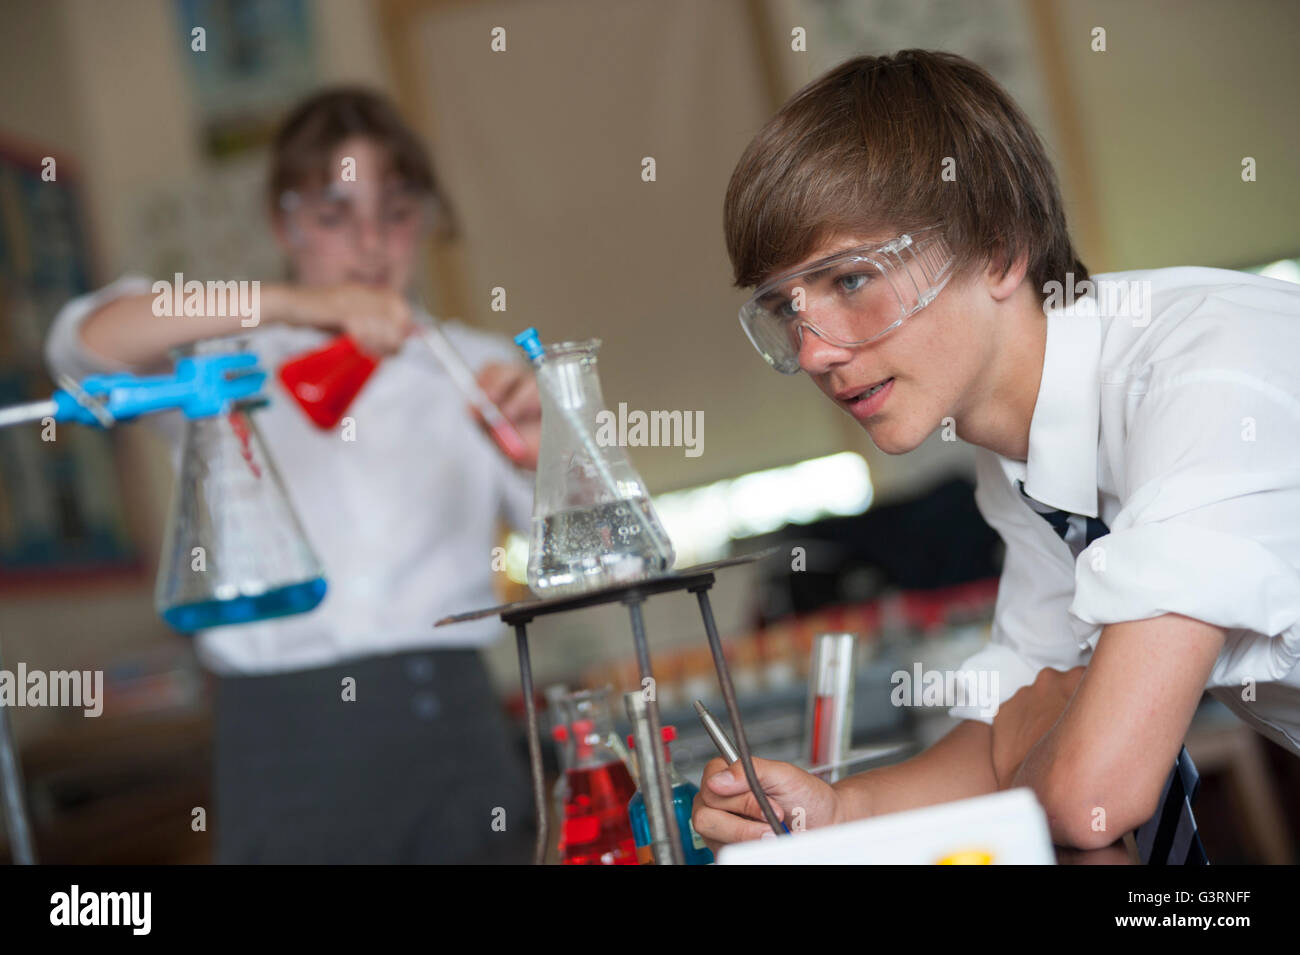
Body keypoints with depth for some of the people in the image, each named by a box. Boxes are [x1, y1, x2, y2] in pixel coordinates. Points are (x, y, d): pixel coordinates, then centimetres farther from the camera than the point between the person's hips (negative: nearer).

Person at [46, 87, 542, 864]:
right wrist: (286, 304, -22)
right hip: (289, 742, -1)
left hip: (452, 720, 1)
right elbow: (84, 342, -10)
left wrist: (540, 453, -16)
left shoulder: (472, 370, 14)